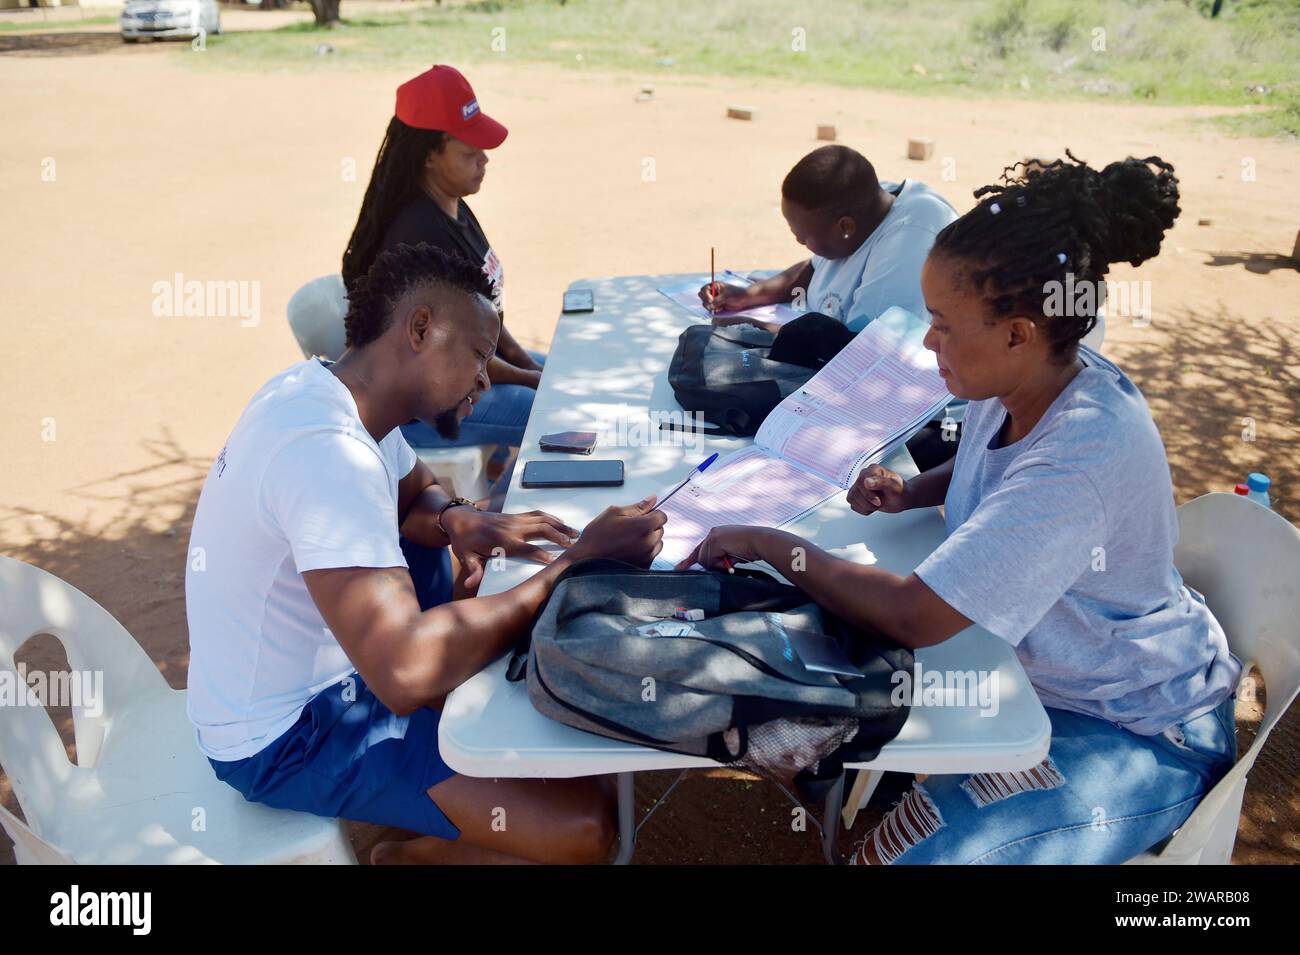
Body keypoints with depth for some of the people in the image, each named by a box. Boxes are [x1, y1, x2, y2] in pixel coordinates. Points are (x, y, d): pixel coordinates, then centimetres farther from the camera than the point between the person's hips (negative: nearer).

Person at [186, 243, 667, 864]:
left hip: (317, 664, 10)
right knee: (586, 822, -18)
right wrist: (580, 561, -33)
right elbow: (404, 674, -42)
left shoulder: (320, 390, -3)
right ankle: (404, 856, 8)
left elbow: (417, 495, 15)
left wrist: (458, 522, -10)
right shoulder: (328, 450, -32)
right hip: (285, 740, -10)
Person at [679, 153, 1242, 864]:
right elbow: (984, 469, 17)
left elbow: (914, 618, -35)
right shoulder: (1019, 386, -9)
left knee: (897, 854, -20)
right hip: (1034, 663, 8)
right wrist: (911, 493, -4)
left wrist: (770, 545, -24)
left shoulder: (1084, 456, -35)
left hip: (1139, 731, -8)